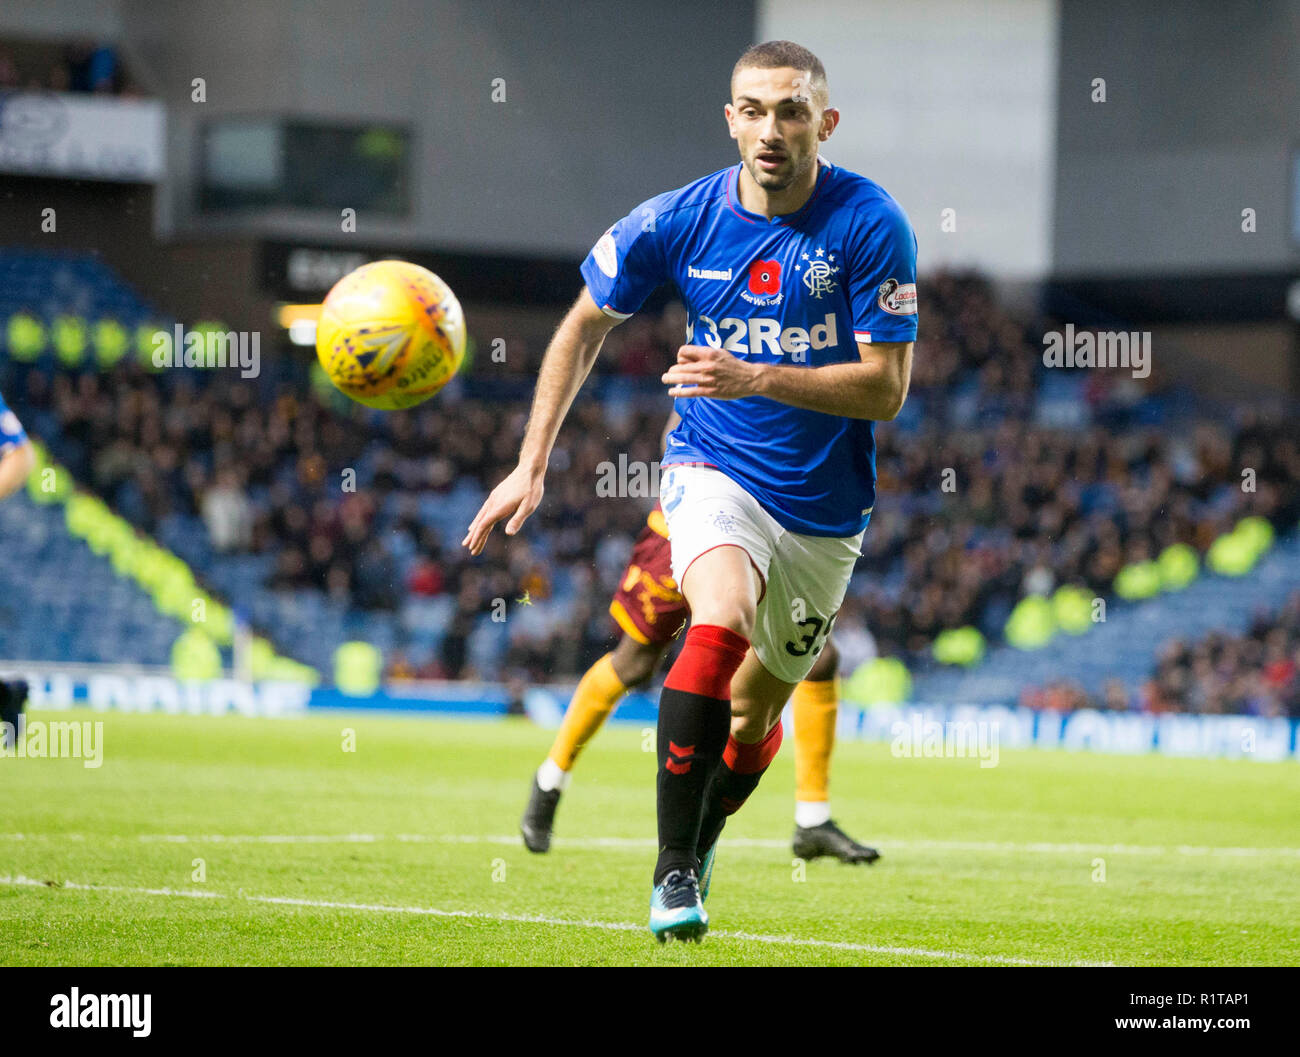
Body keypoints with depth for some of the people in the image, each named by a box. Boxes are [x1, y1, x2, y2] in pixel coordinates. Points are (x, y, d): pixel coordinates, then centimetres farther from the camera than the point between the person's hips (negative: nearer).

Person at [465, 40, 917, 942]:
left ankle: (698, 845, 41)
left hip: (826, 508, 1)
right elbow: (586, 326, 7)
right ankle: (674, 871, -26)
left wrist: (755, 379, -30)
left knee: (756, 708, 11)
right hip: (714, 470, -1)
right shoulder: (678, 222, -9)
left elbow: (886, 387, -17)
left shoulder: (871, 225, -16)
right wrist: (532, 466, 2)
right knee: (720, 625, -30)